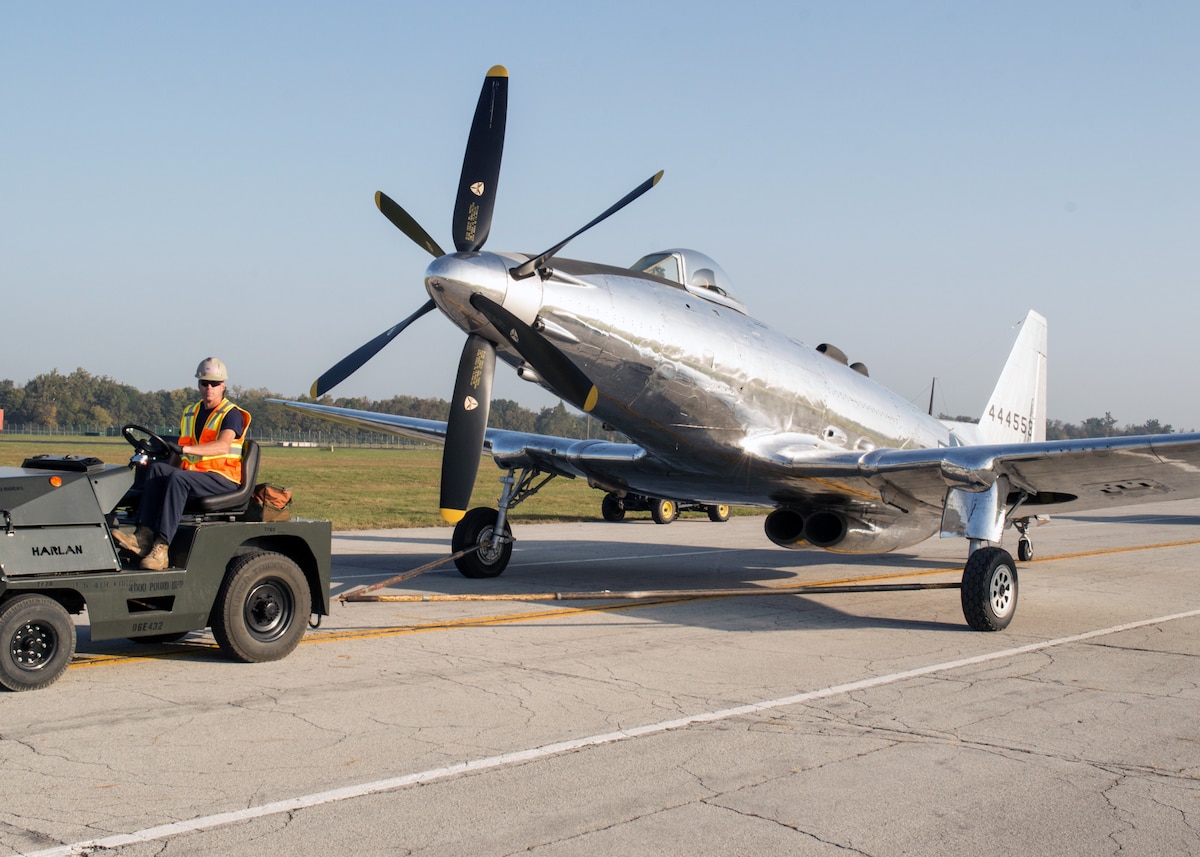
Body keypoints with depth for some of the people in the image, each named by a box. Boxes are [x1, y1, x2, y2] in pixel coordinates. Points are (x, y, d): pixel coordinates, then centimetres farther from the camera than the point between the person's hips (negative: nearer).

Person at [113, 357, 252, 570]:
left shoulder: (231, 414, -4)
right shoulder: (190, 412, 19)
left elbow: (222, 446, -23)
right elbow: (181, 446, 24)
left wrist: (185, 449, -34)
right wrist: (169, 453, 3)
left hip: (223, 479, -7)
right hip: (192, 473, 7)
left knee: (177, 478, -32)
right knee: (157, 468, -19)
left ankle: (161, 547, -41)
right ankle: (144, 537, -32)